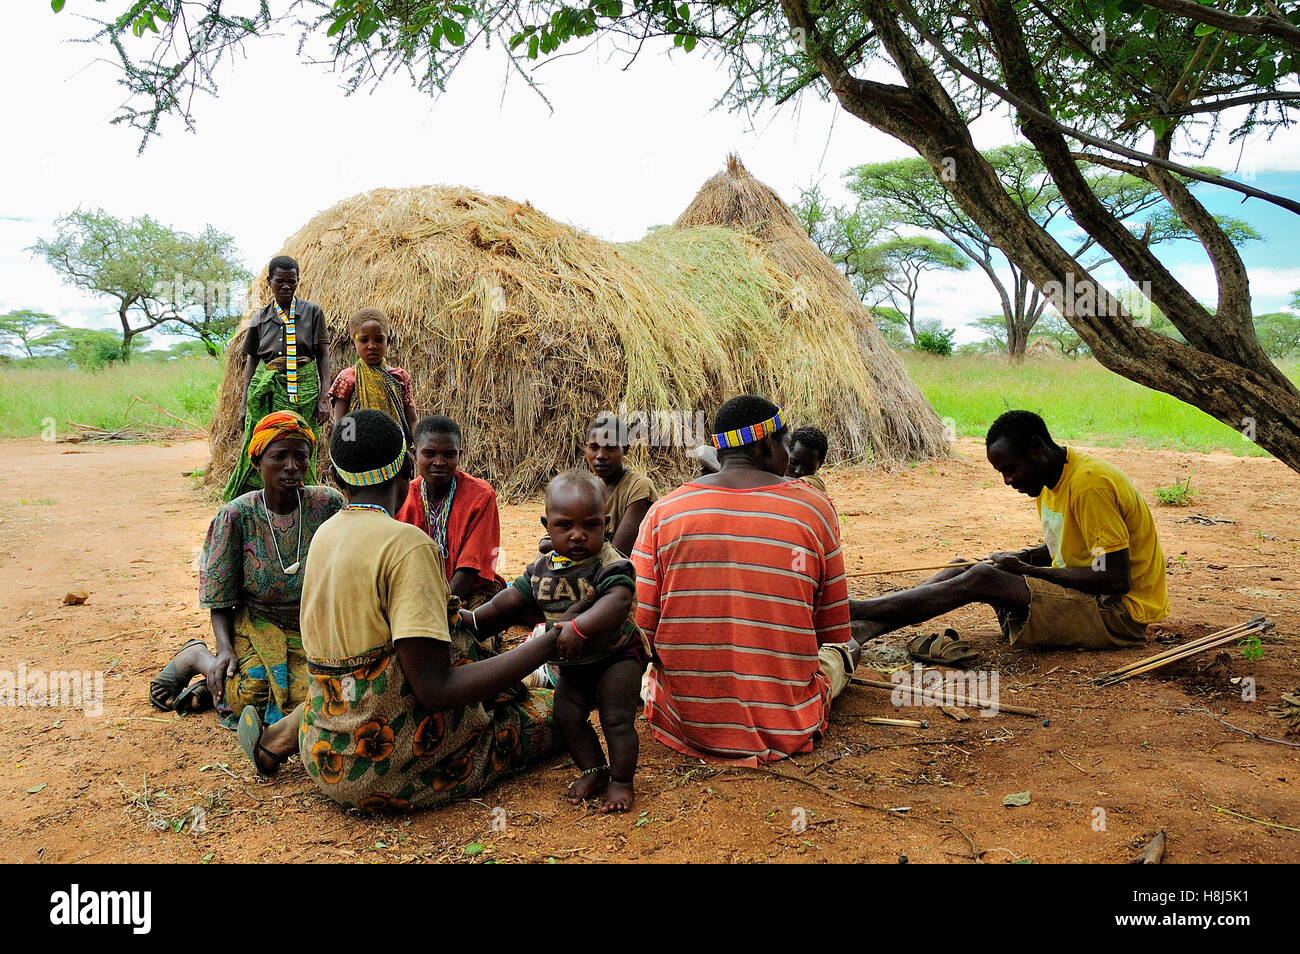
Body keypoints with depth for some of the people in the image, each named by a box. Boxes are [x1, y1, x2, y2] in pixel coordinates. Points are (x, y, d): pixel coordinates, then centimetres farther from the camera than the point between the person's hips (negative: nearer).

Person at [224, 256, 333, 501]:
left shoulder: (312, 312, 7)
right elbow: (251, 361, 13)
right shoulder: (260, 318, 12)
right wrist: (243, 404, 7)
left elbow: (323, 355, 4)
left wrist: (324, 397, -6)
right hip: (266, 390, 2)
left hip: (304, 388, -1)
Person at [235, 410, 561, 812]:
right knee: (552, 709, 4)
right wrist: (551, 643, -21)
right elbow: (435, 690, -25)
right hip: (393, 771, -7)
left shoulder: (325, 534, 3)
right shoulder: (407, 543, -21)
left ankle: (281, 736, 16)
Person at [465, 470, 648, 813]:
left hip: (616, 655, -6)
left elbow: (617, 601, -40)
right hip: (572, 663, 6)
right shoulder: (542, 568, -4)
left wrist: (579, 626, -52)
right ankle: (594, 770, 25)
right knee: (567, 715, 6)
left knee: (616, 719, -6)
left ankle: (621, 781, 11)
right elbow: (513, 597, 8)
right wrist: (474, 618, 6)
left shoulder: (610, 564, -23)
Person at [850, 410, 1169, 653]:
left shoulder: (1089, 484, -22)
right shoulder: (1050, 478, 7)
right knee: (965, 568, -3)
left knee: (982, 579, -23)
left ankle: (853, 609, -21)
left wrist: (1028, 570, -17)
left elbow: (1116, 578, -23)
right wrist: (1022, 558, 1)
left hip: (1121, 615, -9)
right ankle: (861, 628, -14)